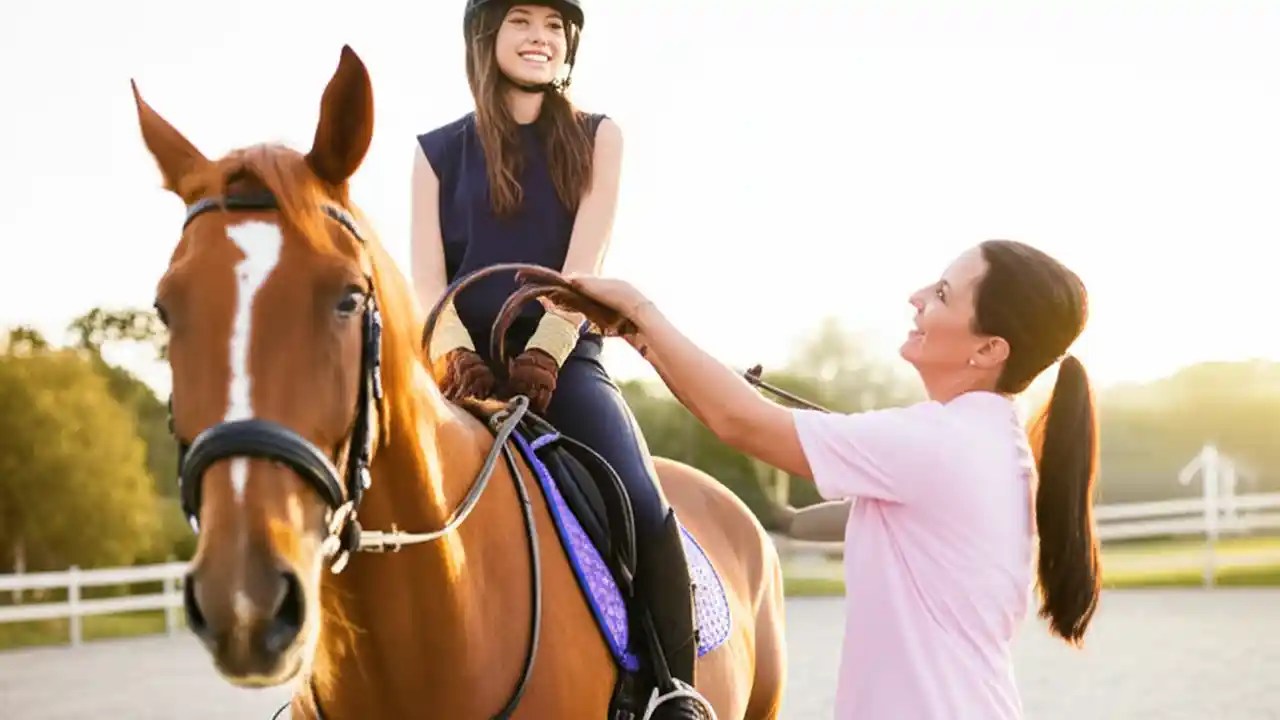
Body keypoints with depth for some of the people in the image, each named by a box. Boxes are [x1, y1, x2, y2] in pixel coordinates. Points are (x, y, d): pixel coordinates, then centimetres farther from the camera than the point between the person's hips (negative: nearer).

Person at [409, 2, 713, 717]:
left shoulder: (597, 138, 9)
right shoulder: (438, 152, 11)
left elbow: (584, 264, -3)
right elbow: (427, 279, 2)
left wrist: (541, 356, -18)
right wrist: (459, 357, -17)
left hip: (566, 360, -1)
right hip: (463, 365, 1)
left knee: (643, 505, -25)